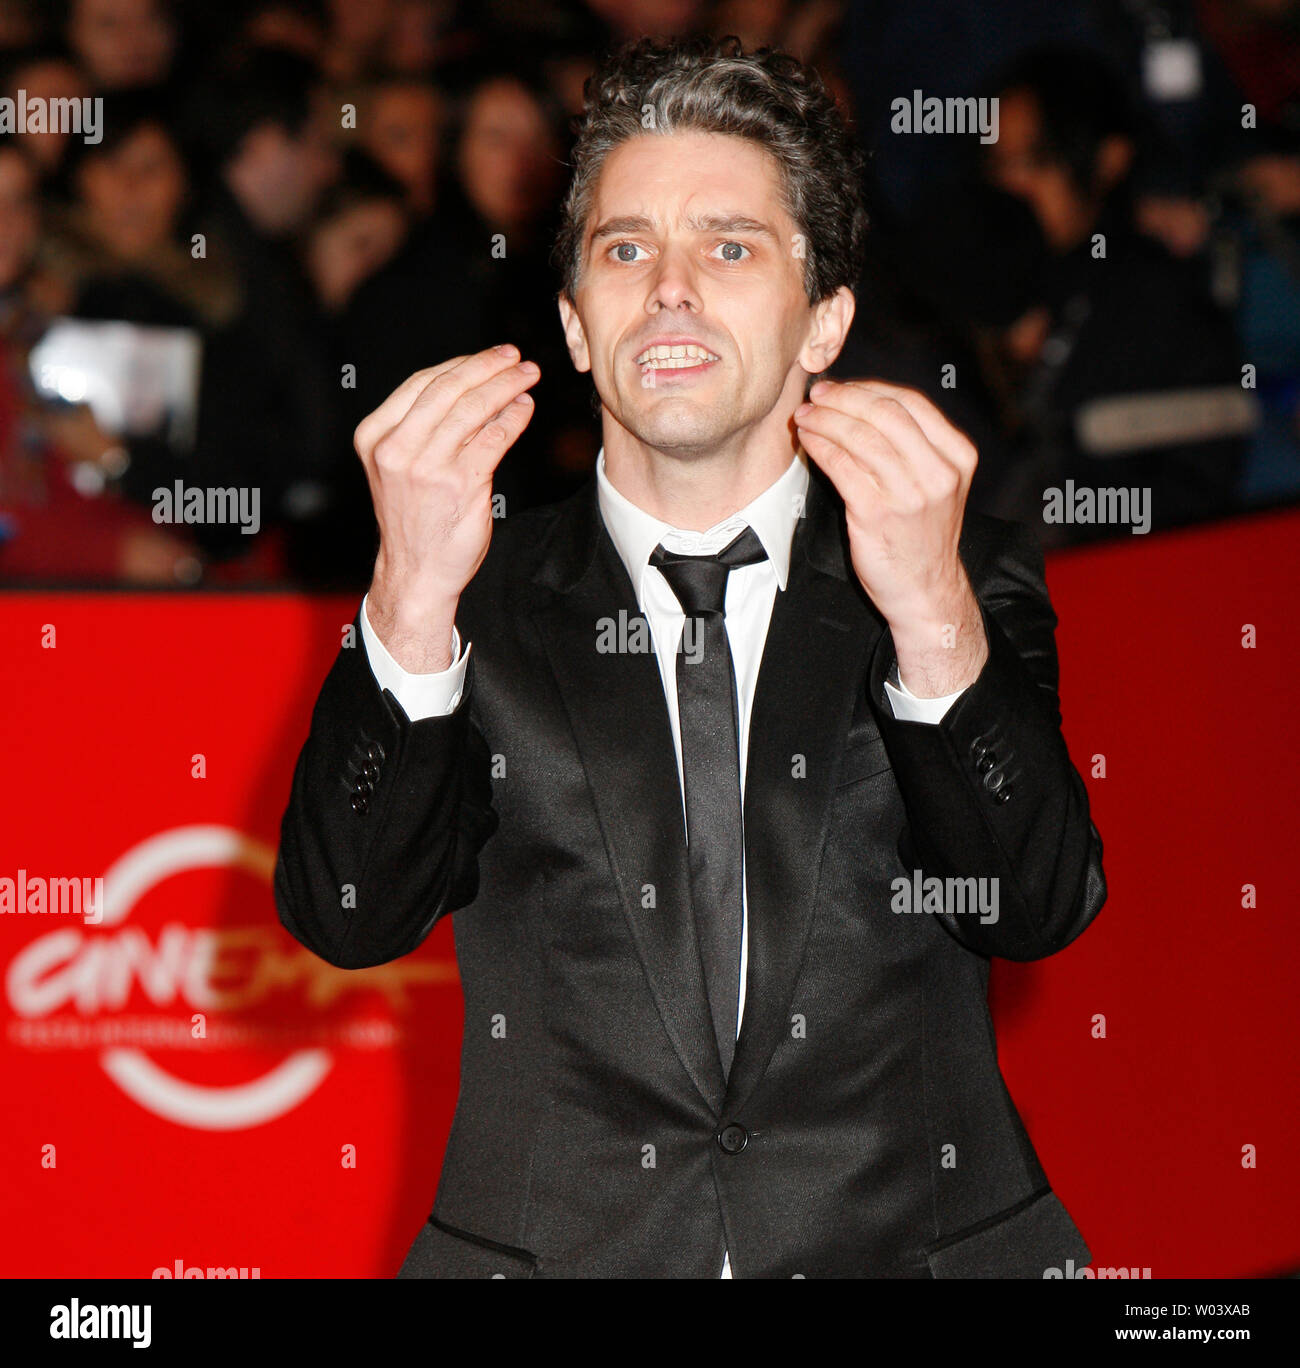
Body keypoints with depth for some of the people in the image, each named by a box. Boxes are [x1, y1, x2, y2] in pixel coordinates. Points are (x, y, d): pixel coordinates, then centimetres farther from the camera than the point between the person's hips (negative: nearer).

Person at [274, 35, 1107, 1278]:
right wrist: (414, 603, -18)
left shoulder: (968, 580, 9)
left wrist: (934, 618, -19)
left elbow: (1036, 908, -5)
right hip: (551, 1251, 1)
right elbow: (349, 916, -4)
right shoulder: (486, 603, 8)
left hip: (912, 1243, 0)